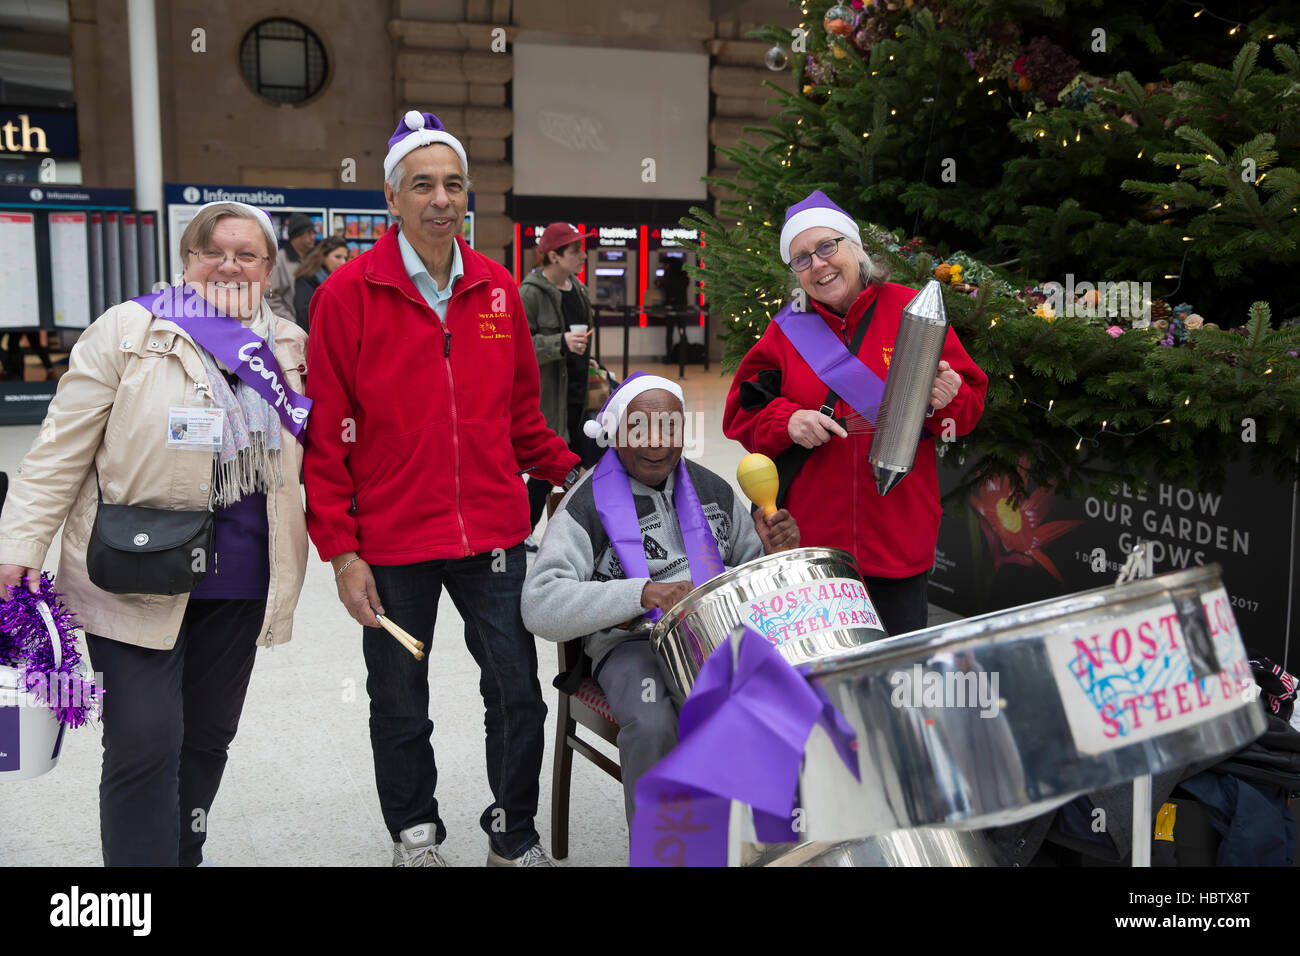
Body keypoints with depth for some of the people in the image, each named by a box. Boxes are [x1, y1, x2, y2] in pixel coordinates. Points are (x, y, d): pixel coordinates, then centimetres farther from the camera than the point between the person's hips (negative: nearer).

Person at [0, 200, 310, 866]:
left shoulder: (289, 347, 9)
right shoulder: (129, 330, -4)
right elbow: (63, 447, -5)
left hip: (238, 580, 5)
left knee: (208, 735, 14)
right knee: (144, 743, -9)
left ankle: (183, 853, 35)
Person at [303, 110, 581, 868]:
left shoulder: (498, 290, 5)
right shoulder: (348, 295, -7)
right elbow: (327, 434, -7)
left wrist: (567, 469, 4)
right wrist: (340, 548, -9)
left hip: (494, 532, 3)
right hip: (392, 542, -3)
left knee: (517, 692, 9)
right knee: (400, 705, 13)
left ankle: (515, 838, 30)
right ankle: (415, 834, 35)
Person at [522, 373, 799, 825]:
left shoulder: (713, 490, 14)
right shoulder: (587, 505, -3)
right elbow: (540, 606, -16)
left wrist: (775, 552, -4)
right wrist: (643, 593, -26)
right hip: (632, 643, -4)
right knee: (654, 724, -35)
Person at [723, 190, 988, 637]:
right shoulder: (787, 331, 5)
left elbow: (970, 406, 5)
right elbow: (742, 413, 6)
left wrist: (947, 398, -17)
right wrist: (787, 420, -13)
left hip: (899, 534, 0)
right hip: (812, 536, 0)